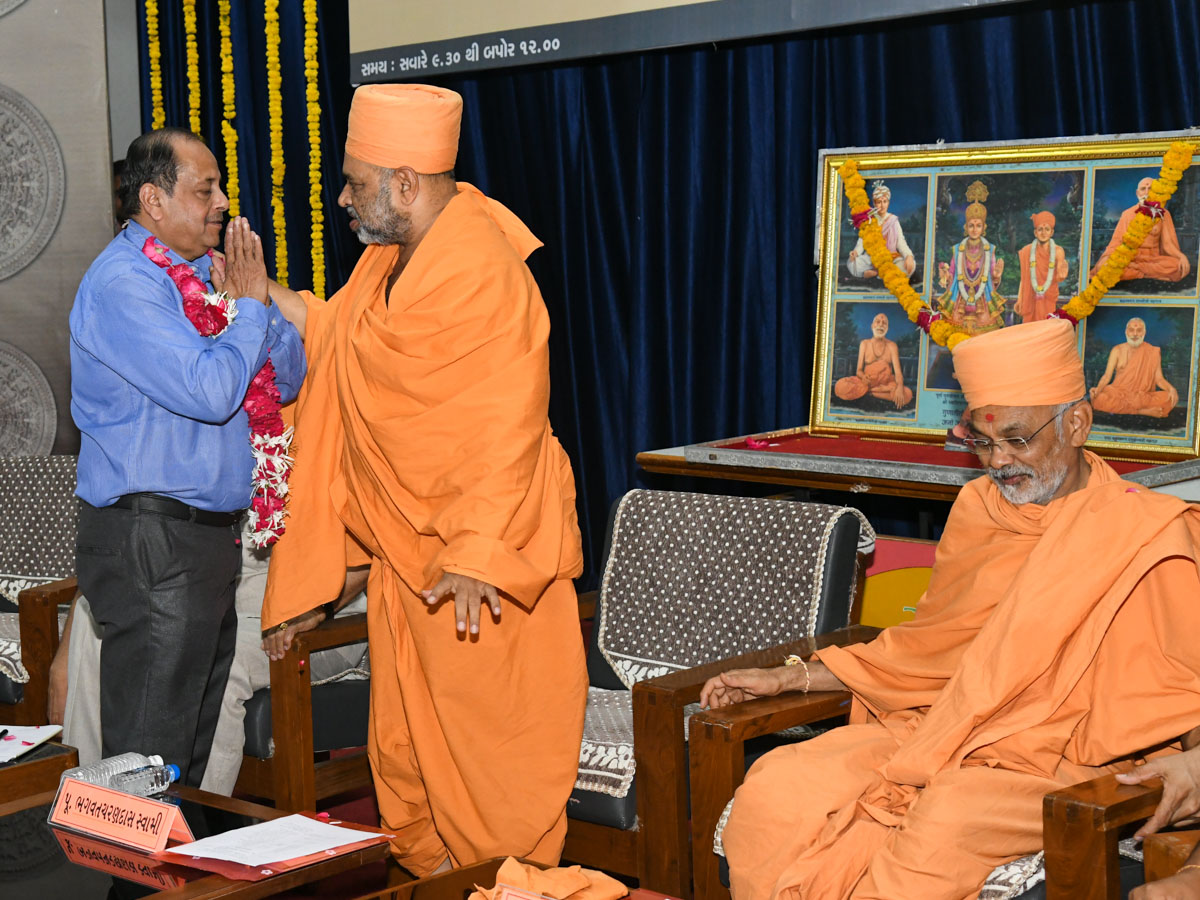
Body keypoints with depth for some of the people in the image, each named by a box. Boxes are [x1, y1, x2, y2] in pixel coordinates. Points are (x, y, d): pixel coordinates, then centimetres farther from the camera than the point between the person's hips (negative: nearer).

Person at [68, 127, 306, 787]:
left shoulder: (200, 273, 14)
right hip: (152, 541, -9)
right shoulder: (122, 284, -13)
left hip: (207, 531, 9)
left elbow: (289, 378, 14)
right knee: (151, 761, -5)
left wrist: (251, 299, -2)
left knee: (196, 742, 16)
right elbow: (210, 391, -24)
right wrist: (250, 305, -10)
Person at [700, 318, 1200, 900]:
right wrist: (788, 679, 19)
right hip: (939, 733, 6)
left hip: (1054, 767, -5)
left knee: (943, 824, -37)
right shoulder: (978, 510, 15)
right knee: (773, 789, -19)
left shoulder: (1145, 537, -2)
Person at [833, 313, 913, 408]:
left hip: (887, 382, 0)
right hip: (868, 381, 0)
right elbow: (859, 370, -1)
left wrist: (900, 387, -35)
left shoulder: (891, 346, -2)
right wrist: (863, 377, -28)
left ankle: (869, 391, -19)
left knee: (907, 394, -34)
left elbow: (897, 371, -12)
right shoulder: (864, 343, 2)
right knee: (840, 387, -31)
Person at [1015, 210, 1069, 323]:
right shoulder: (1026, 251, 2)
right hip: (1031, 300, 1)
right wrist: (1019, 300, 1)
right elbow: (1024, 278, 6)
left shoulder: (1058, 251, -3)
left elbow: (1057, 278, -12)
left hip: (1050, 301, -1)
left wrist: (1061, 275, -35)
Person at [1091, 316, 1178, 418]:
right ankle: (1143, 411, -26)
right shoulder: (1117, 350, 6)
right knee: (1099, 399, -35)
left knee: (1171, 398, -28)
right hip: (1119, 394, 0)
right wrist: (1097, 389, -20)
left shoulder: (1153, 352, 7)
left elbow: (1159, 379, 3)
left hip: (1143, 397, 1)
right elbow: (1107, 376, 1)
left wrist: (1171, 388, -20)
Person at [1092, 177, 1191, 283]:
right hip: (1129, 257, -1)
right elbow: (1117, 240, 1)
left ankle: (1133, 267, -21)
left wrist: (1181, 256, -19)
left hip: (1152, 258, 1)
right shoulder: (1127, 214, 8)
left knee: (1179, 267, -32)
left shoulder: (1163, 214, 7)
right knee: (1103, 266, -34)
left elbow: (1168, 243, 3)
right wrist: (1107, 257, -20)